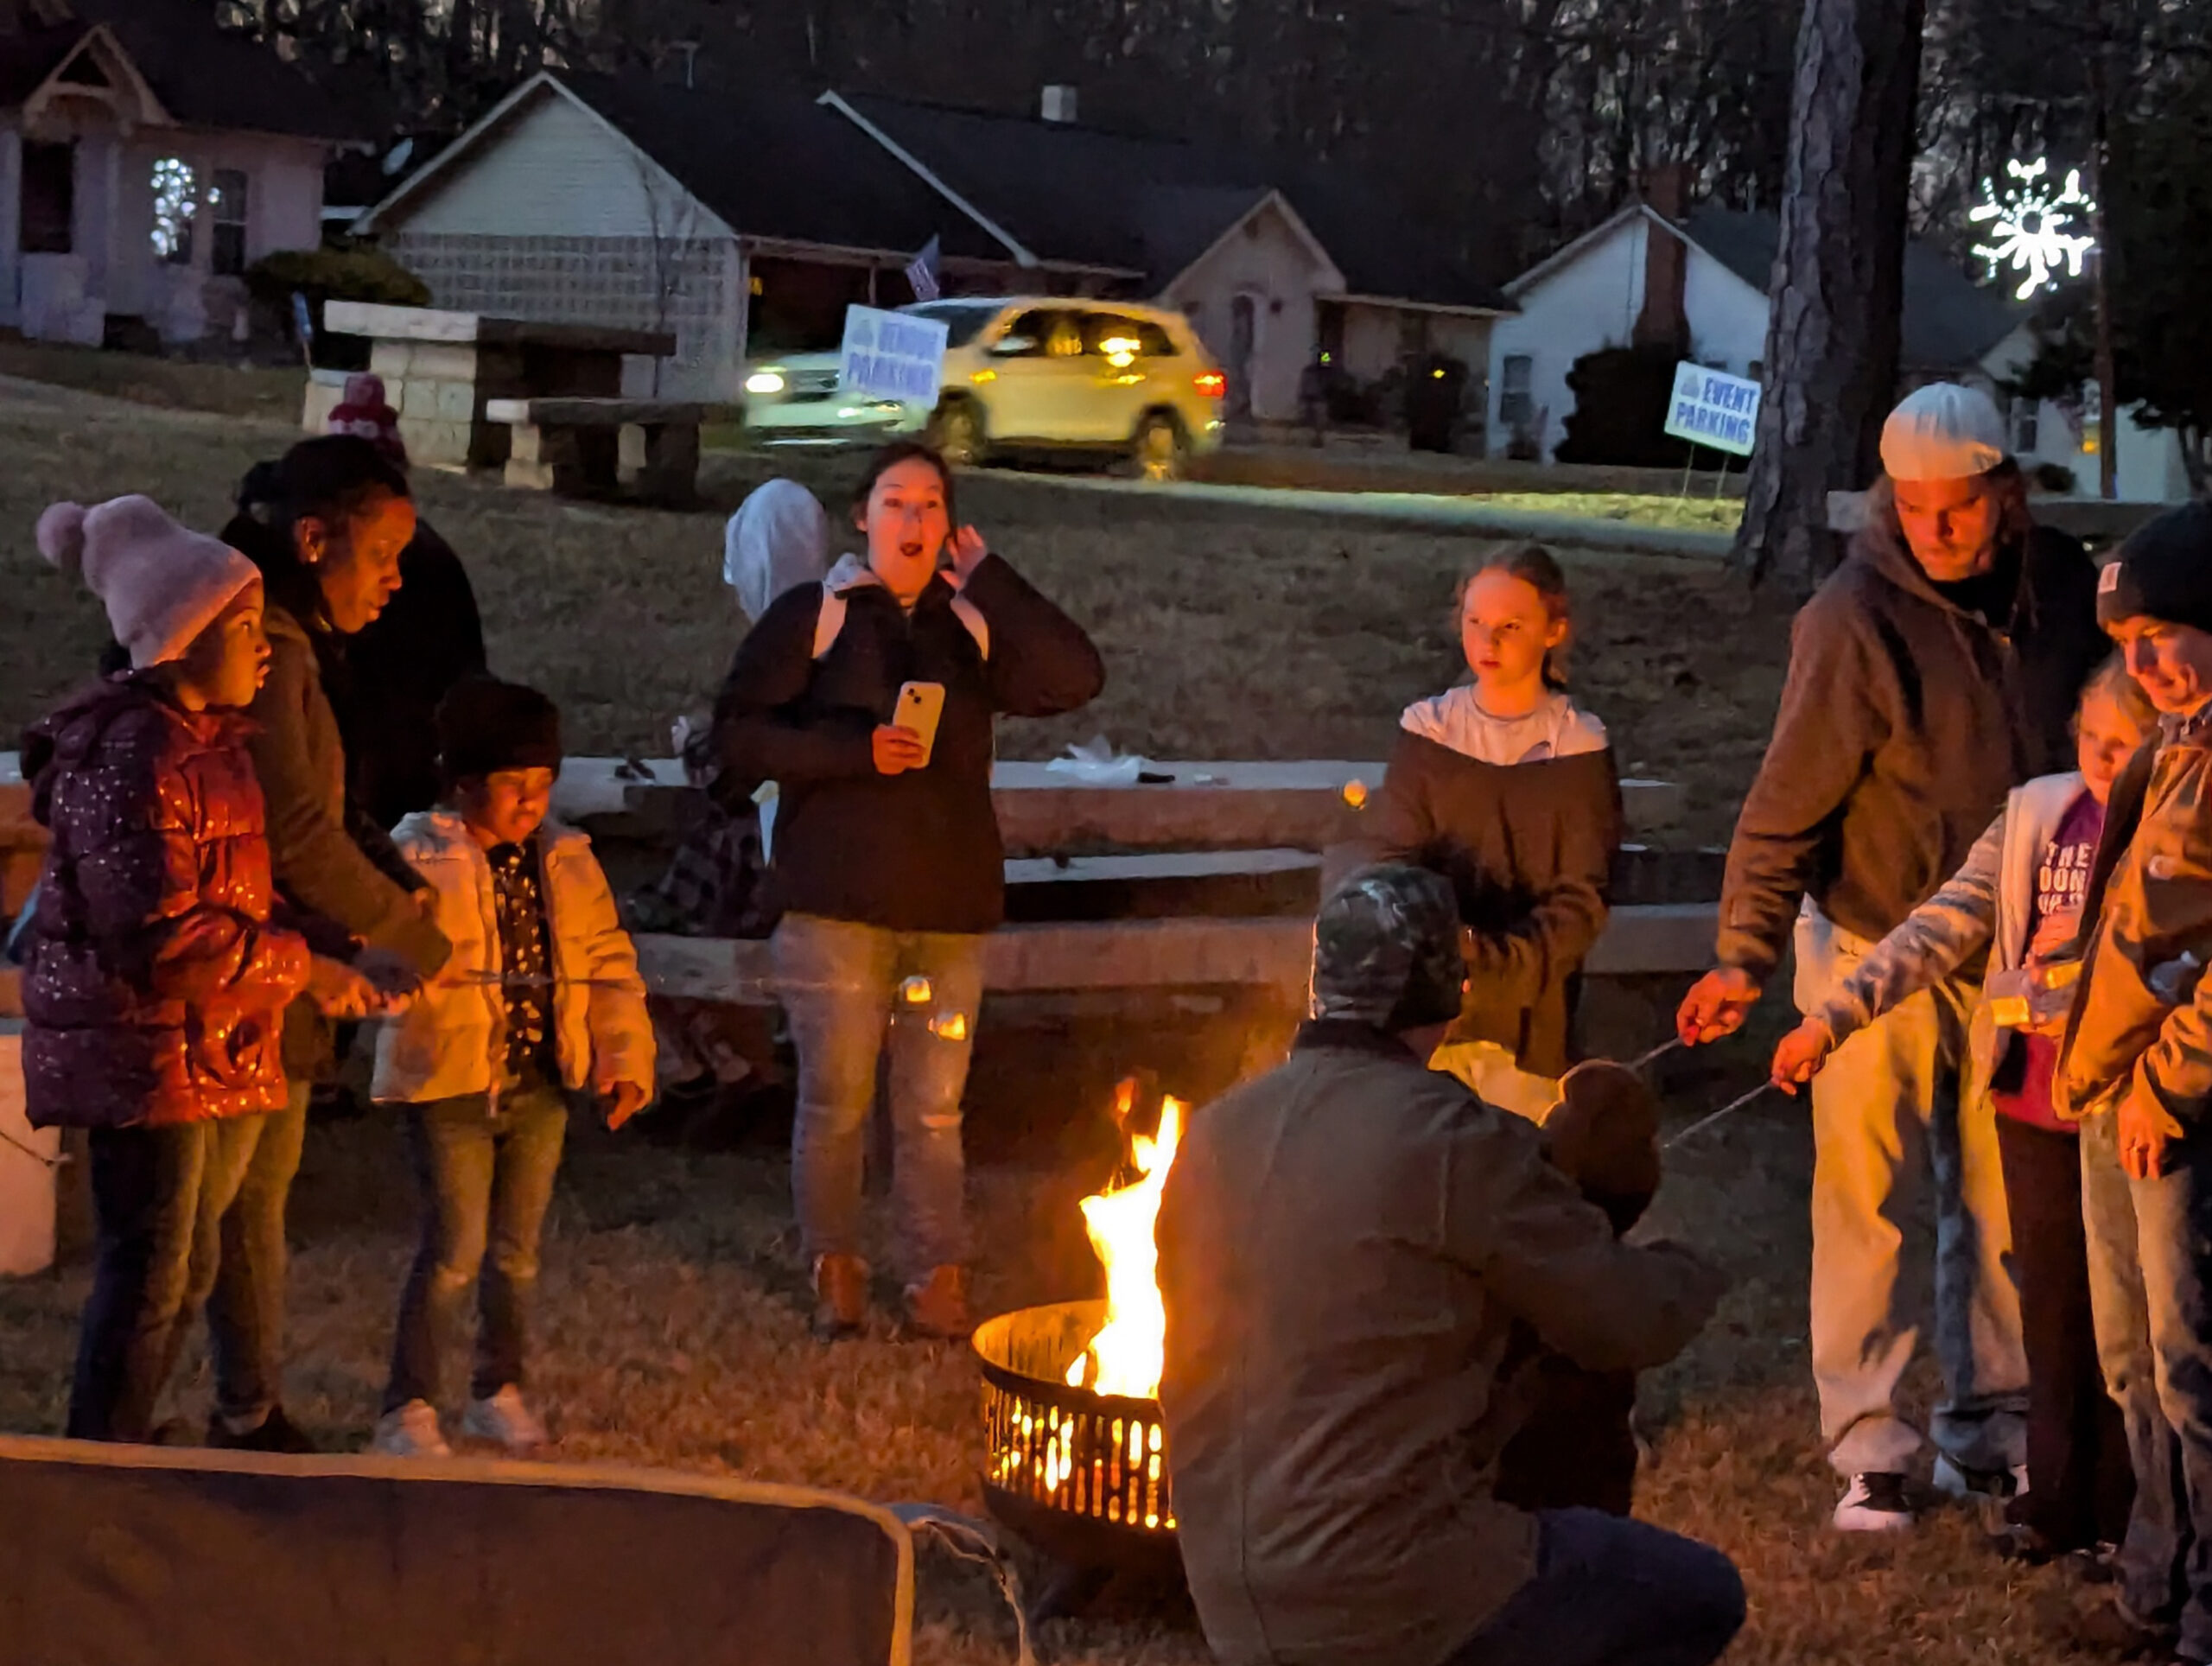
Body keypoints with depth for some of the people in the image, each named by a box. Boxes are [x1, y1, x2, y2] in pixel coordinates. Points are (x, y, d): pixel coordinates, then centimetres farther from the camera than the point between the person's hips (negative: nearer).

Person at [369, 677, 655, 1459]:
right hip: (452, 1087, -5)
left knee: (517, 1250, 14)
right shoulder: (420, 858, -9)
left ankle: (499, 1390, 30)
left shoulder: (565, 860, 7)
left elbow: (609, 966, 12)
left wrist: (625, 1056, 4)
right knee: (455, 1251, -6)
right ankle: (408, 1409, 6)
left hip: (540, 1087, 5)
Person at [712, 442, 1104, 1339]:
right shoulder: (812, 616, 1)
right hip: (837, 903, -2)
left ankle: (938, 1277, 15)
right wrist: (854, 750, -15)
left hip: (948, 908, 2)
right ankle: (834, 1266, 21)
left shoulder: (975, 625, 9)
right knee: (837, 1099, 5)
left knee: (934, 1108, 6)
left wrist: (989, 582, -6)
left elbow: (1074, 679, -7)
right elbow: (737, 731, -4)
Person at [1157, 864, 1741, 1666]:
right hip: (1391, 1601, -7)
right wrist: (1690, 1275, 17)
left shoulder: (1215, 1135, 5)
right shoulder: (1452, 1140, -16)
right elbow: (1627, 1322, -6)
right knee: (1702, 1597, 12)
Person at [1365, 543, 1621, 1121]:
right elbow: (1392, 864, 1)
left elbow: (1581, 901, -5)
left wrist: (1495, 965, -18)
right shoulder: (1427, 730, 5)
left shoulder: (1578, 748, -1)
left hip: (1528, 1015, -1)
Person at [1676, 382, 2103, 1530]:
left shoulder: (2062, 584, -4)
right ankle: (1867, 1445, 7)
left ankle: (1990, 1424, 21)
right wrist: (1746, 953, -19)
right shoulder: (1855, 618, -18)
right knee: (1866, 1196, -1)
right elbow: (1790, 799, -16)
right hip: (1875, 939, -4)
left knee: (2002, 1193, 9)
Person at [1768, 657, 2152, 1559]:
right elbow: (1941, 929, 0)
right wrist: (1831, 1018, -7)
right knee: (2051, 1307, 11)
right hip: (2035, 1102, 4)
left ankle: (2122, 1509, 16)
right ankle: (2057, 1499, 21)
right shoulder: (2036, 815, 3)